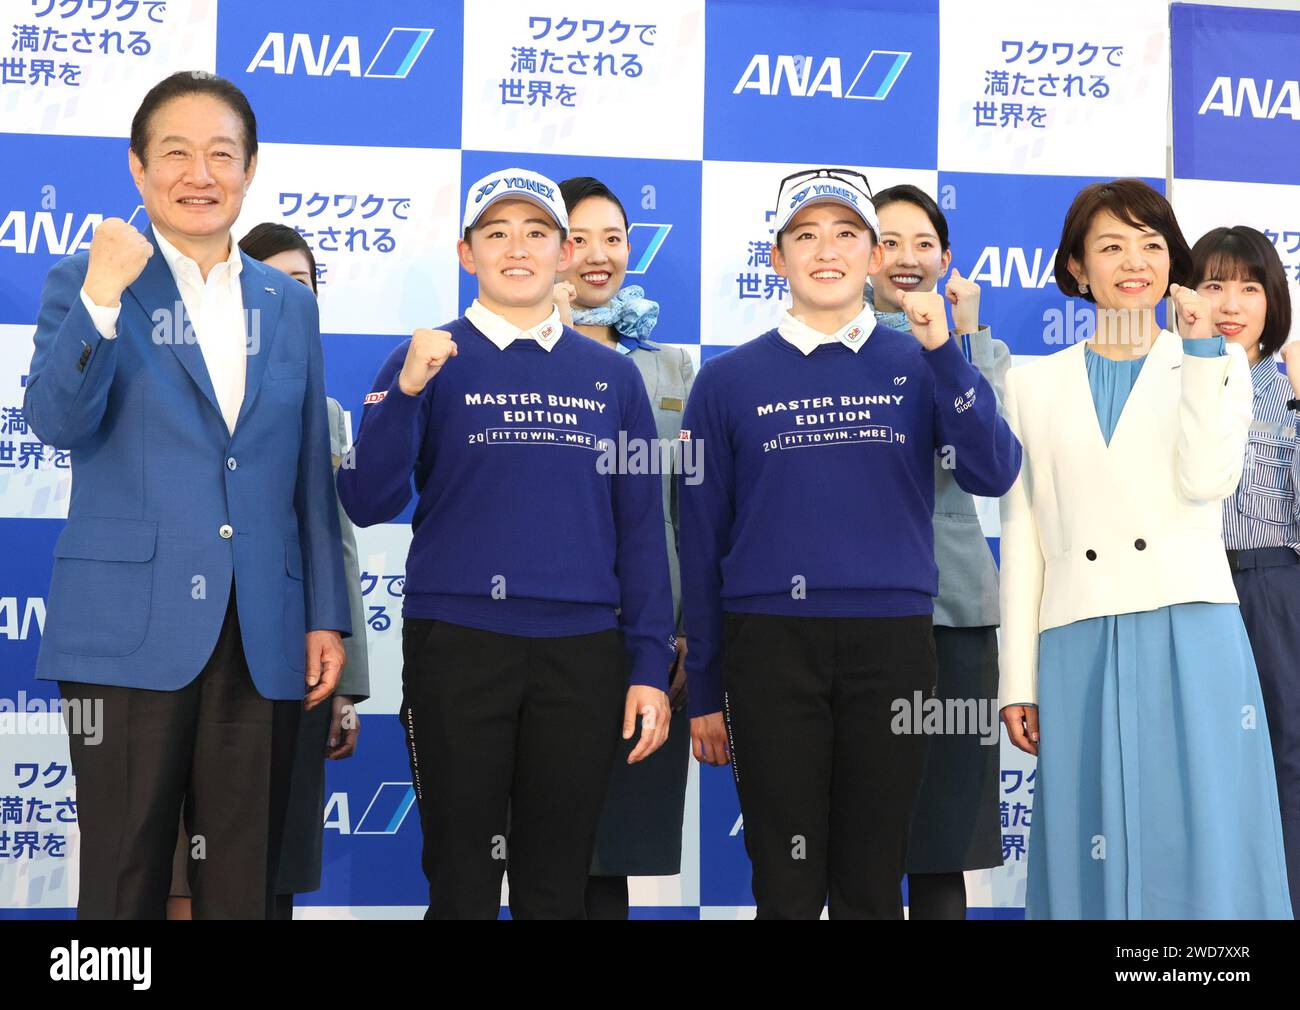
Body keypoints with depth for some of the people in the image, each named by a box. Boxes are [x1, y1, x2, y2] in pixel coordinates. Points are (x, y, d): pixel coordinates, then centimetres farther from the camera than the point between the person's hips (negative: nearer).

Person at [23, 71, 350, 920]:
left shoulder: (290, 305, 13)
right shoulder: (86, 280, 3)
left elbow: (311, 474, 13)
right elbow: (56, 422, -11)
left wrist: (327, 616, 8)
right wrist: (101, 299, -25)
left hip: (263, 638, 3)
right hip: (132, 629, -3)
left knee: (245, 882, 9)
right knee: (125, 879, 6)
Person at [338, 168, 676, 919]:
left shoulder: (613, 376, 9)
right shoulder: (430, 363, 3)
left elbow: (641, 528, 8)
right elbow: (368, 504, -5)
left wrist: (651, 665, 2)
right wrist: (405, 391, -18)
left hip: (581, 652, 2)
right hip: (458, 643, -1)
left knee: (558, 884, 10)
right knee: (462, 879, 8)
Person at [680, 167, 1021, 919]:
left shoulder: (918, 366, 7)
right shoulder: (729, 380, 4)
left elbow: (993, 475, -7)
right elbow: (703, 542, 6)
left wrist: (943, 350, -15)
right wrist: (704, 689, 5)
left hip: (892, 639, 1)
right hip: (769, 641, -1)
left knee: (873, 882, 9)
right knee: (787, 884, 6)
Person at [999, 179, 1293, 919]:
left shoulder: (1219, 363, 10)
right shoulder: (1035, 384, 12)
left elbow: (1207, 480, -9)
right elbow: (1023, 536, 8)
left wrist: (1201, 348, -7)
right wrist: (1018, 680, 4)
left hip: (1191, 637, -1)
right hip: (1080, 646, 1)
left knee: (1201, 847, -1)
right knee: (1095, 849, 3)